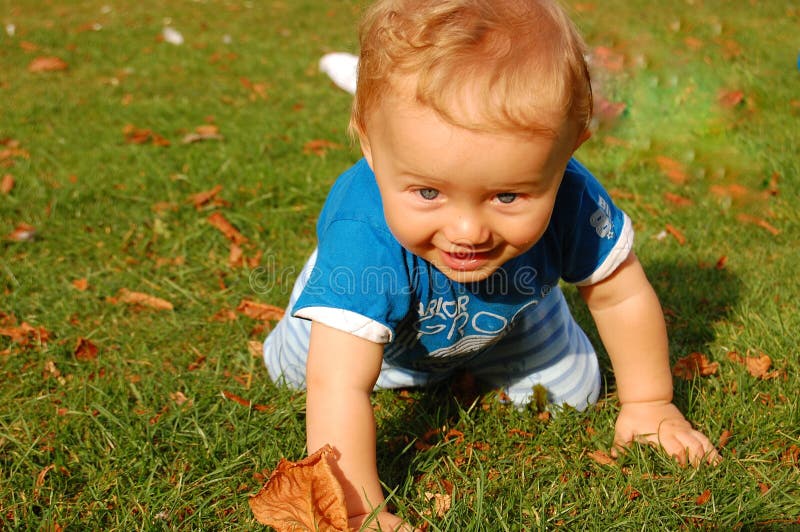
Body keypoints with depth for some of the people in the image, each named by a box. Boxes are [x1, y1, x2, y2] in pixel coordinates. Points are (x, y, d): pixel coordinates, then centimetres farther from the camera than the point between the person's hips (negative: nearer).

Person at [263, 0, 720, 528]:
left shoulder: (570, 200, -41)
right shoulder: (363, 237, -51)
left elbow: (621, 296, -22)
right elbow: (339, 389, -52)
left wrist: (649, 404, -13)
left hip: (506, 322, 1)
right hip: (390, 324, -1)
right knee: (293, 367, 18)